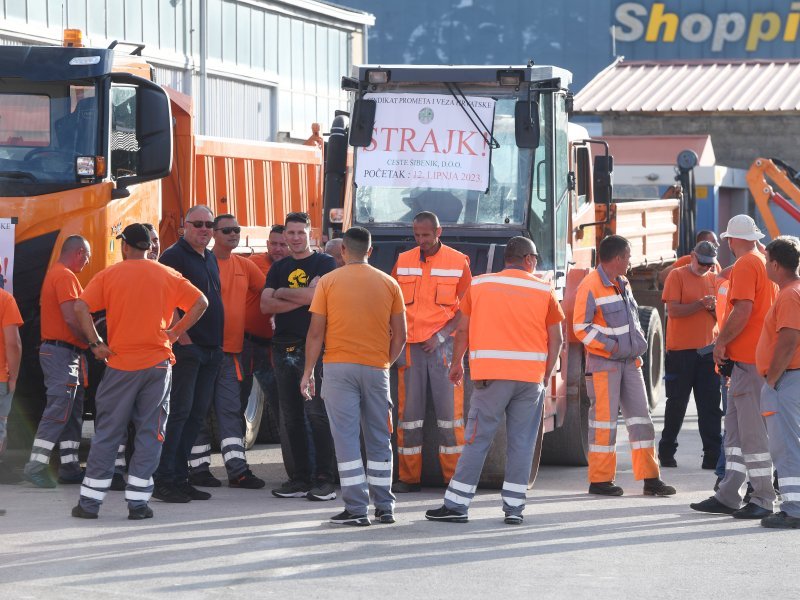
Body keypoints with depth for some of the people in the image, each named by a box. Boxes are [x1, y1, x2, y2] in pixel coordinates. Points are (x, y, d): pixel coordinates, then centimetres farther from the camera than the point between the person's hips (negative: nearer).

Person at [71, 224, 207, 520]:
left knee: (107, 433, 6)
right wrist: (175, 332, 3)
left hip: (120, 364, -1)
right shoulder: (168, 276, 4)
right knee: (150, 434, 6)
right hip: (158, 364, 1)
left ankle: (90, 502, 7)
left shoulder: (109, 275, 0)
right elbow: (200, 302, 0)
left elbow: (81, 307, -11)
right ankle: (138, 503, 1)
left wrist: (96, 344, -5)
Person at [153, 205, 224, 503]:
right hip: (186, 346, -9)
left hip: (211, 349, 9)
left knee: (198, 413, 9)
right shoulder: (174, 255, -9)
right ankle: (163, 480, -8)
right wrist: (182, 336, -19)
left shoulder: (210, 258, 17)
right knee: (180, 410, -10)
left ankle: (180, 478, 14)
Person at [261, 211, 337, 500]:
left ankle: (324, 479, -11)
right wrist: (300, 299, -9)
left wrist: (282, 293, -1)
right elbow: (266, 305, 4)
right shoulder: (278, 268, 17)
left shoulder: (324, 263, 3)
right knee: (291, 417, 6)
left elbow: (314, 294, -14)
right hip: (283, 348, 6)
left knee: (317, 414, -11)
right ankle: (299, 479, 10)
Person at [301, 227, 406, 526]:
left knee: (346, 438, -2)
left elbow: (316, 332, -3)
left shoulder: (328, 282, -1)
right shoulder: (388, 284, 5)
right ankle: (384, 507, 14)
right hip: (376, 369, 2)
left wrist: (308, 371, 4)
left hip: (339, 367, -2)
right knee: (379, 439, 11)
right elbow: (400, 335, 5)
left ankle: (356, 509, -7)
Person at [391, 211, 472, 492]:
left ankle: (454, 476, 0)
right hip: (410, 347, 2)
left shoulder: (458, 263, 2)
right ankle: (409, 477, 6)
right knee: (408, 411, 2)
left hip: (443, 346, -2)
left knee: (449, 409, -4)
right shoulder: (403, 263, 10)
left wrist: (441, 336, -9)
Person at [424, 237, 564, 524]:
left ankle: (456, 505, 1)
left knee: (477, 440, 1)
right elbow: (556, 338, 6)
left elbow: (462, 330, 7)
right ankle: (514, 508, 4)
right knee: (522, 443, 4)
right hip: (531, 377, 1)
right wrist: (546, 376, 14)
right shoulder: (544, 290, 6)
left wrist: (456, 364, 20)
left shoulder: (480, 285, 6)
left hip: (492, 375, -1)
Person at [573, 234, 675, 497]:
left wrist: (638, 345, 10)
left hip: (629, 362, 8)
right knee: (604, 419, -4)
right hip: (603, 363, -8)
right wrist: (610, 346, -18)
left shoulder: (623, 284, 15)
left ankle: (650, 478, 7)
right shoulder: (590, 286, -12)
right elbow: (581, 327, -15)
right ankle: (600, 480, 3)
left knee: (640, 416, 5)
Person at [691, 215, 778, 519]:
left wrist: (722, 342, -11)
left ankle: (764, 500, -4)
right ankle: (728, 496, 14)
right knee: (735, 428, 12)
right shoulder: (764, 263, 15)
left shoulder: (745, 266, -13)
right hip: (759, 355, 10)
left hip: (747, 357, -10)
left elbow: (743, 310, -22)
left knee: (751, 431, -6)